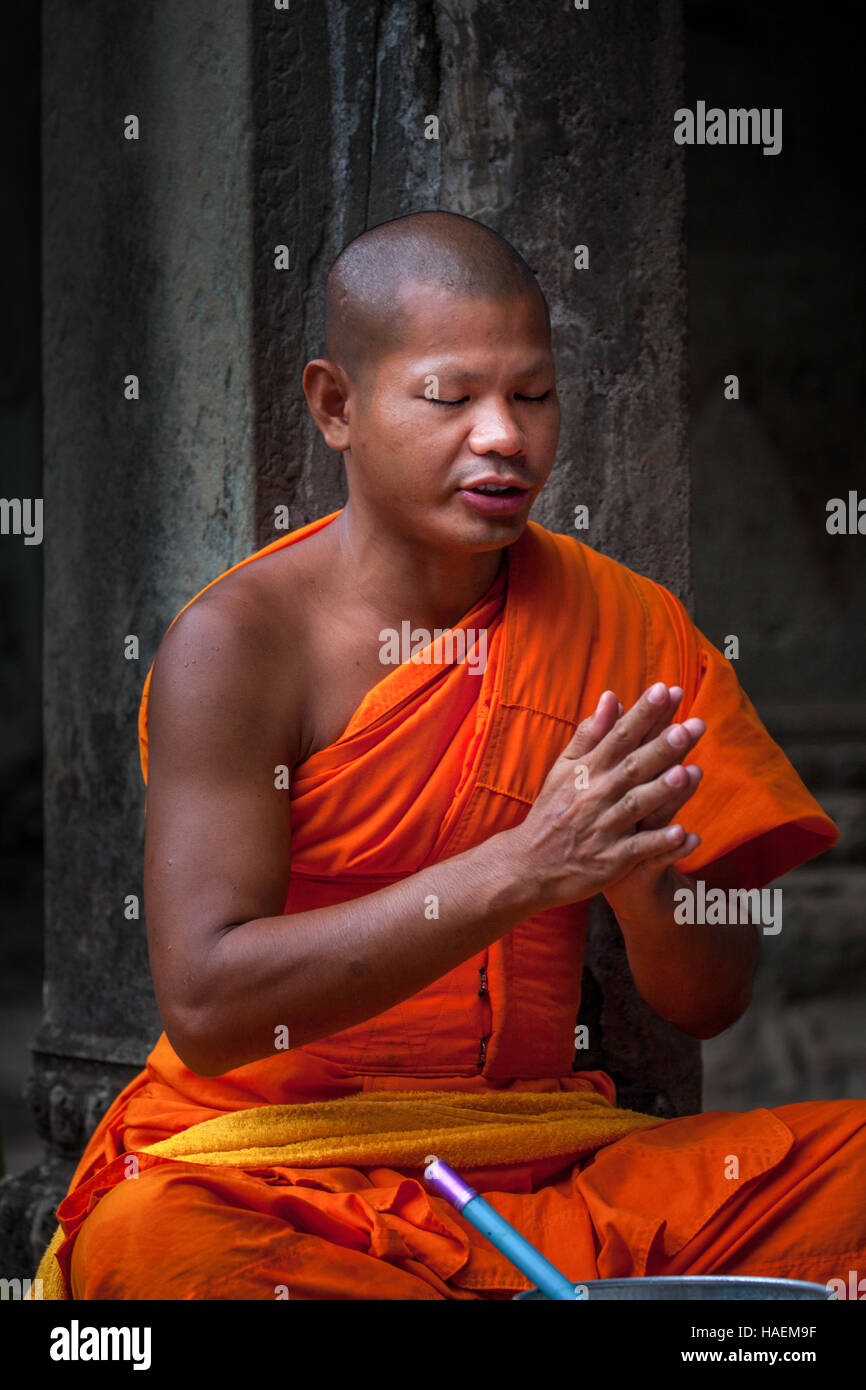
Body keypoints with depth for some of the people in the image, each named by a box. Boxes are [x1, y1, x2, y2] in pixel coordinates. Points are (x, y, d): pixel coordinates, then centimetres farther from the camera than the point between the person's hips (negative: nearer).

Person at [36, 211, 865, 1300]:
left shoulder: (621, 627, 5)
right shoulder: (239, 639, -8)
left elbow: (709, 1003, 7)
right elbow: (207, 1007, -19)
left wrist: (641, 877, -18)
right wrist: (527, 866, -25)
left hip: (539, 1164, 3)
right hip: (260, 1162, -3)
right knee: (160, 1241, -38)